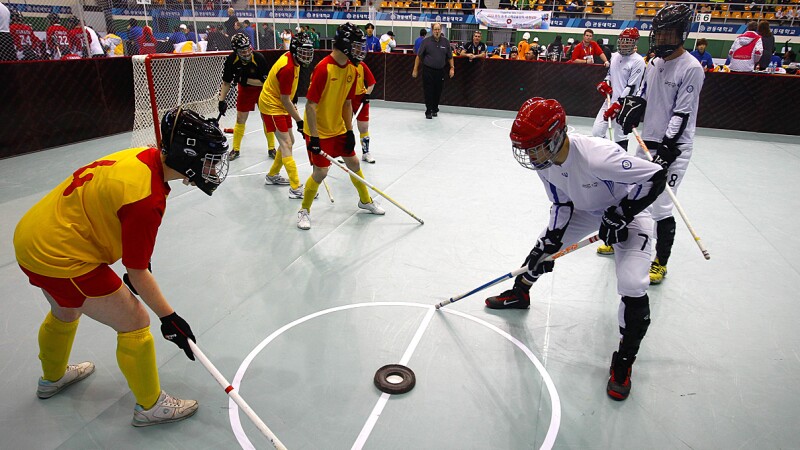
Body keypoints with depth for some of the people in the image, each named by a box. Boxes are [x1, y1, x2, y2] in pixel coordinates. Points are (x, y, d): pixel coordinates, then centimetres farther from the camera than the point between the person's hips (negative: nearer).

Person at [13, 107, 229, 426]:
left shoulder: (142, 156, -4)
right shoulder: (147, 198, -30)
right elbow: (137, 272, -21)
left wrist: (139, 262, 16)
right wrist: (169, 317, -11)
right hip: (60, 258, -10)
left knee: (65, 312, 34)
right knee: (134, 323, 3)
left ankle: (52, 377, 62)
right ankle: (150, 405, 22)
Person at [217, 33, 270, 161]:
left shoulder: (259, 59, -31)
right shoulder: (231, 61, -22)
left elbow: (265, 81, -26)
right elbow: (226, 82, -11)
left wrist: (245, 80, -31)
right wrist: (222, 100, -16)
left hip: (261, 89, -2)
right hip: (244, 89, 2)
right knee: (240, 119, 5)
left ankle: (272, 148, 11)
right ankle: (235, 150, 17)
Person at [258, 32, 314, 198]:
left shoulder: (292, 58, 2)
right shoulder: (287, 68, -27)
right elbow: (285, 100, -24)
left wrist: (292, 104, 21)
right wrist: (299, 121, -21)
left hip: (280, 104, 10)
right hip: (271, 106, -10)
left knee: (289, 141, 15)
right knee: (286, 144, -14)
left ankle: (272, 175, 31)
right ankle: (296, 188, -16)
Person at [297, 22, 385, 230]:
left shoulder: (352, 70, 0)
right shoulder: (323, 68, -25)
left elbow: (346, 103, 7)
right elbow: (310, 105, -24)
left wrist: (349, 131, 4)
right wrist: (313, 137, -25)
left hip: (338, 129, 7)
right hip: (319, 131, -7)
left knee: (354, 162, 14)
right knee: (320, 172, -6)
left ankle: (365, 200, 36)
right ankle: (304, 210, 17)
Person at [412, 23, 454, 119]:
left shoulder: (446, 41, 5)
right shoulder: (426, 41, -3)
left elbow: (450, 57, 13)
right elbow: (418, 56, -1)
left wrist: (452, 68, 4)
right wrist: (415, 69, -3)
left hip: (440, 71, 3)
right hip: (428, 70, -3)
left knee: (438, 92, 9)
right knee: (428, 92, -3)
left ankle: (435, 110, 25)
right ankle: (428, 111, 5)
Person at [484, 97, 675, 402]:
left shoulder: (597, 157, -41)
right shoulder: (544, 161, -17)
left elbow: (656, 177, -32)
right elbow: (562, 205, -5)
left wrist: (621, 216, -28)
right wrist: (549, 245, -13)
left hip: (628, 213, -6)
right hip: (586, 209, 7)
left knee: (632, 287, -17)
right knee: (543, 245, 8)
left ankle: (624, 361, 5)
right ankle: (519, 293, 37)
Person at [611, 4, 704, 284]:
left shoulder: (691, 68, -14)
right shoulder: (654, 64, 10)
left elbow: (682, 114, -18)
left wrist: (667, 147, -23)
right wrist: (631, 110, -3)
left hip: (674, 146, -8)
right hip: (647, 142, 8)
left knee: (661, 205, -9)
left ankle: (660, 262, 6)